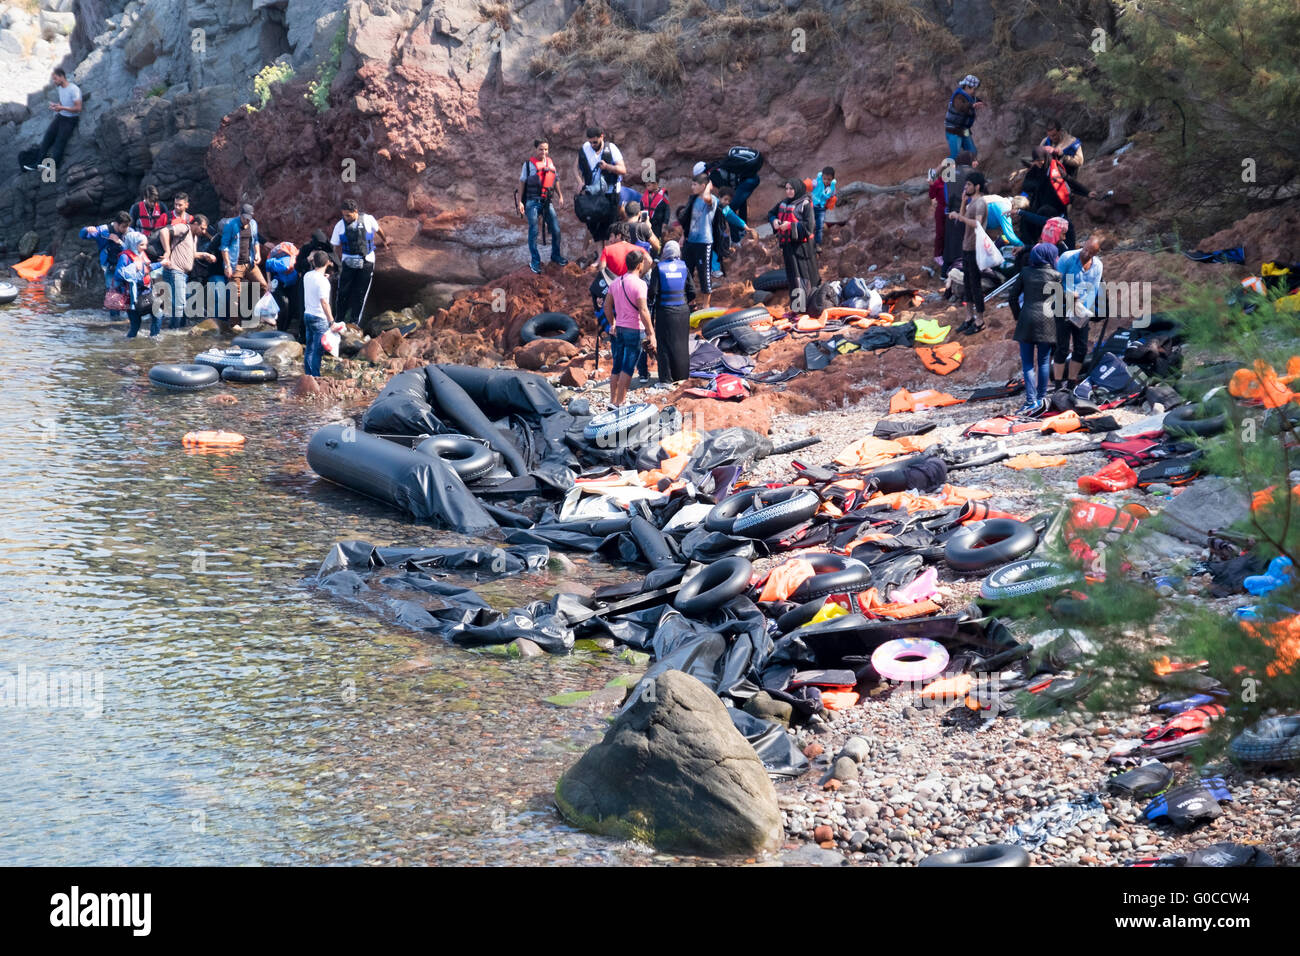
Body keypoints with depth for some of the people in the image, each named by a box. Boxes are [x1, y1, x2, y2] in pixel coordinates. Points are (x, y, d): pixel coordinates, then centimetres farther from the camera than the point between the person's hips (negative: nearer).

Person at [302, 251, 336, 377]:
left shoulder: (307, 276, 4)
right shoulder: (322, 280, -18)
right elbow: (324, 302, -21)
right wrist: (331, 320, -18)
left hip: (307, 314, 8)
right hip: (319, 318, -8)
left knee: (309, 348, 14)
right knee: (318, 350, -2)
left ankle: (308, 374, 19)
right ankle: (315, 376, 0)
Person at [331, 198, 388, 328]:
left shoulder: (368, 220, -6)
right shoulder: (340, 225, -4)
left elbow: (378, 230, 17)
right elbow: (337, 247, 7)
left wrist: (385, 240, 34)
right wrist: (341, 262, 3)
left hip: (366, 263, 0)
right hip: (348, 262, 0)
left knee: (360, 294, 2)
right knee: (343, 293, -1)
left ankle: (355, 322, 9)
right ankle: (339, 321, 10)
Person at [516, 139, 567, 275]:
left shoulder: (550, 163, 9)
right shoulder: (529, 164, -5)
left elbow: (555, 180, 20)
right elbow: (522, 182, -3)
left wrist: (560, 196, 19)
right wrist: (520, 201, -7)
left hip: (547, 202, 4)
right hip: (533, 201, -4)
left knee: (556, 230, 4)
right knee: (533, 232, 1)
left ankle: (555, 255, 25)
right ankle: (534, 261, 11)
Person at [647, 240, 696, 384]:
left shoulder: (658, 268, -8)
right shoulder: (683, 267, -1)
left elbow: (653, 292, -11)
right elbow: (692, 292, -1)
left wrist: (651, 307, 7)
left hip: (665, 311, -2)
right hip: (682, 311, 3)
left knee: (665, 344, 3)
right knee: (681, 343, 14)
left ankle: (666, 378, 3)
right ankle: (682, 374, 20)